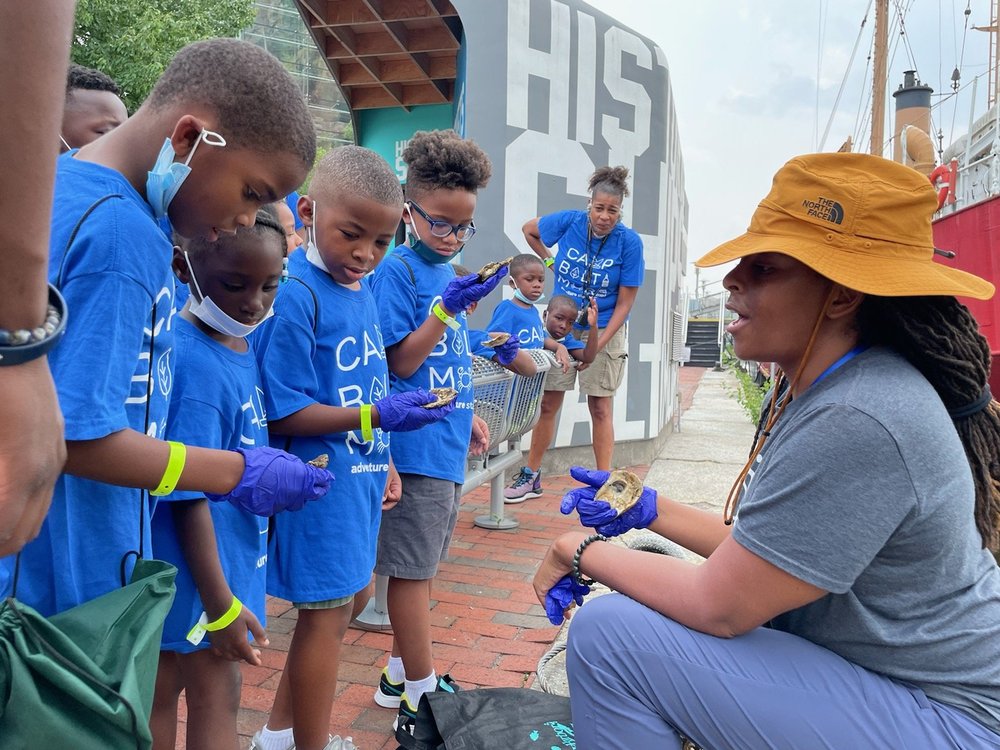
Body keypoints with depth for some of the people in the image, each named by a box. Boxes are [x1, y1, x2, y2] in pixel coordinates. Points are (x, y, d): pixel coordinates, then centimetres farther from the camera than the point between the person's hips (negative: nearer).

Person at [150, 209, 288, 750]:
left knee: (163, 695, 21)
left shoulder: (242, 347, 1)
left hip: (234, 556, 7)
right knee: (216, 704, 11)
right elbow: (188, 494, -24)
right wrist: (221, 605, -19)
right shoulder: (195, 363, -25)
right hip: (198, 570, -7)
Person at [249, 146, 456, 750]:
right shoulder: (295, 295, -20)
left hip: (360, 473, 9)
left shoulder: (363, 288, 6)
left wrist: (384, 460, 16)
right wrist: (375, 416, -27)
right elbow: (285, 413, -21)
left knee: (351, 593, 20)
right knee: (328, 610, 5)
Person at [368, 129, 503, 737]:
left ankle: (400, 675, 32)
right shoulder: (398, 270, -10)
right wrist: (449, 307, -22)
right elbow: (402, 362, -16)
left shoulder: (449, 275, 14)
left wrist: (469, 416, 19)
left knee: (423, 566, 17)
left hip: (447, 445, 9)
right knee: (412, 569, 2)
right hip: (416, 444, -8)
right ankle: (421, 693, 15)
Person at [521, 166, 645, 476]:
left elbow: (624, 304, -13)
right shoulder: (569, 221, -9)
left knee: (600, 409, 2)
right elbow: (529, 230, 12)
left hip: (603, 331, -2)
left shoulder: (629, 242, -15)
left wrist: (599, 344, -19)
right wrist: (549, 262, 6)